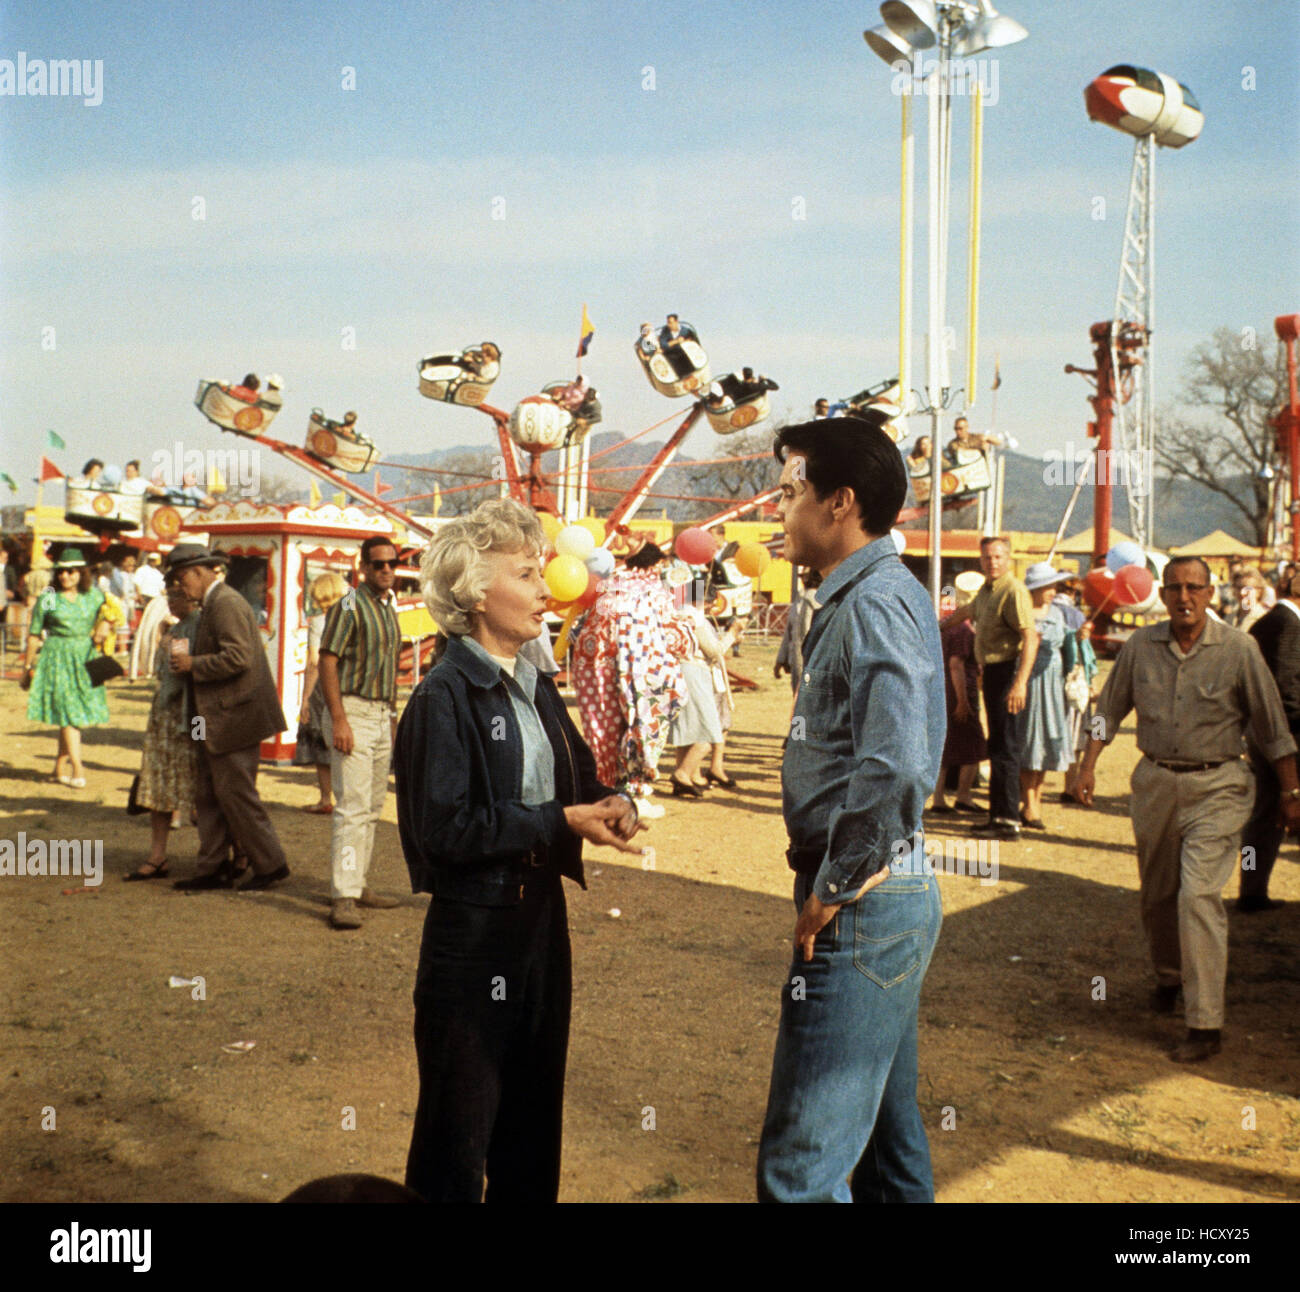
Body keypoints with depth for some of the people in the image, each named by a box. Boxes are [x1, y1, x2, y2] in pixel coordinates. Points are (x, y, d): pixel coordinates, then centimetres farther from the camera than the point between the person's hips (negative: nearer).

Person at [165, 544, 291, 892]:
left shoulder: (226, 603, -15)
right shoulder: (213, 604, 18)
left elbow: (238, 658, -24)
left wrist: (193, 664, -15)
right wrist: (190, 662, 10)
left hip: (233, 716, -11)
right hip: (218, 719, 11)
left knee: (234, 793, -5)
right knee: (209, 795, 11)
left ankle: (270, 865, 5)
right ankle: (213, 869, 17)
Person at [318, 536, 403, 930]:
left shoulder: (389, 609, 16)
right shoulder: (349, 606, -9)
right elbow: (327, 662, -14)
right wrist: (339, 720, -21)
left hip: (382, 716, 8)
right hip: (353, 710, -8)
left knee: (372, 807, 11)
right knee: (353, 807, -12)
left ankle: (358, 884, 19)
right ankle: (343, 898, -12)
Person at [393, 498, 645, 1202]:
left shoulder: (536, 687, 9)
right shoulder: (443, 697, -15)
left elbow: (576, 776, 17)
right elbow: (444, 828, -21)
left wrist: (610, 803, -6)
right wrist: (560, 823, -22)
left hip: (542, 913, 7)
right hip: (473, 927, -7)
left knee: (534, 1110, 19)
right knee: (459, 1125, 6)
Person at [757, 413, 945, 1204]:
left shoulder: (874, 603, -18)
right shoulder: (882, 593, 13)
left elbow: (894, 770, -31)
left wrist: (832, 889, -19)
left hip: (863, 909, -10)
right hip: (889, 896, 10)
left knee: (801, 1165, -5)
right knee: (886, 1133, 22)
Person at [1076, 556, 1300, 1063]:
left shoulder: (1238, 649, -8)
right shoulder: (1140, 645, 0)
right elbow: (1110, 709, 11)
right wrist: (1089, 766, 5)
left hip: (1216, 786, -4)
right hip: (1155, 782, 4)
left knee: (1198, 894, -14)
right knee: (1156, 894, 15)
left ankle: (1205, 1024, -7)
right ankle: (1169, 976, 43)